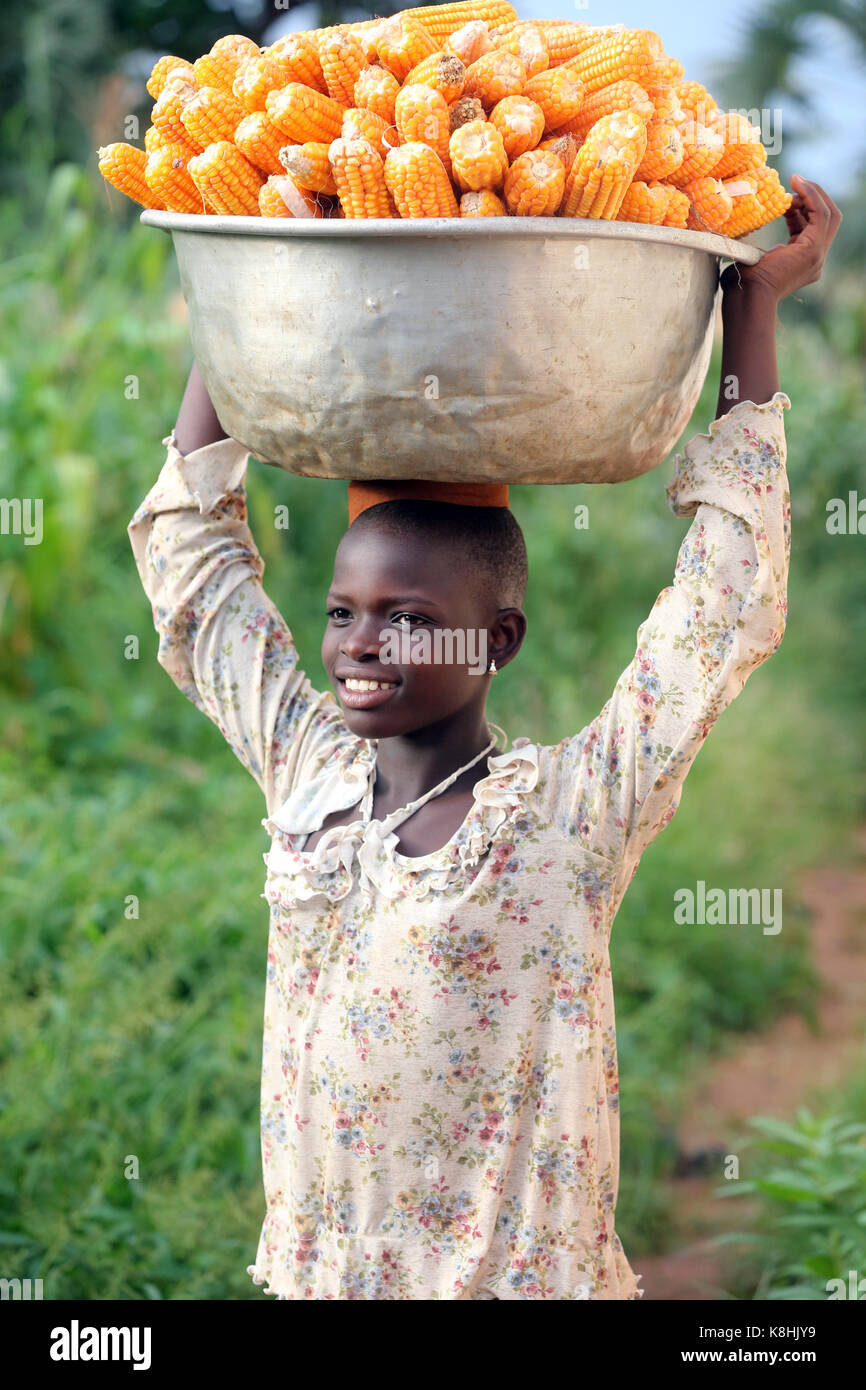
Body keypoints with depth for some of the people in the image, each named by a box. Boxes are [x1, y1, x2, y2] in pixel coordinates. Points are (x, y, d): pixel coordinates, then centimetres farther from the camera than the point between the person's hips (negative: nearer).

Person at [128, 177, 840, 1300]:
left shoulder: (573, 815, -10)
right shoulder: (305, 773, 2)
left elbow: (730, 611, -14)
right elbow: (188, 543, 8)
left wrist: (754, 308, -12)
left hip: (522, 1274, -4)